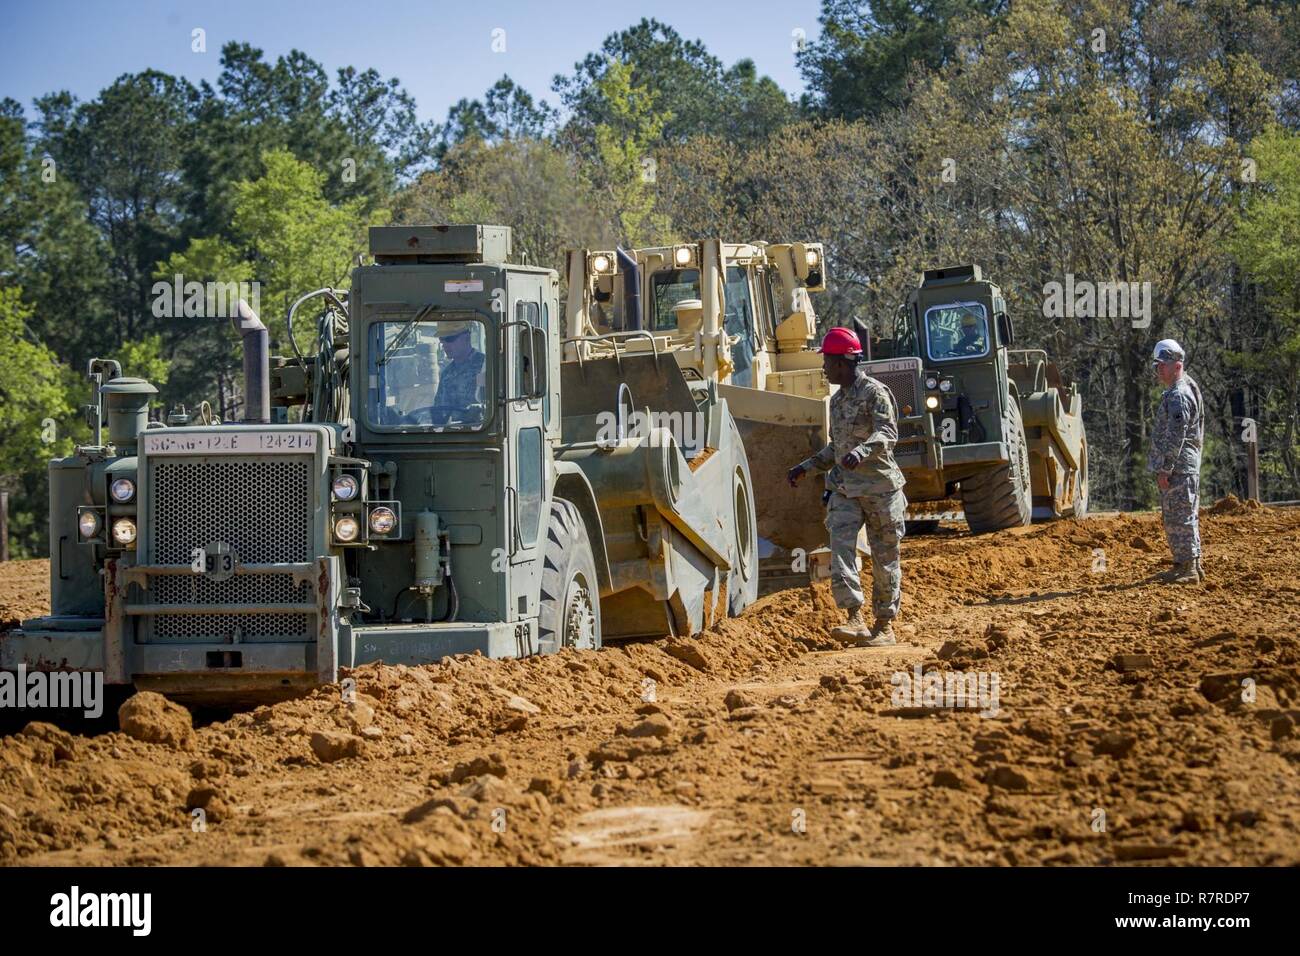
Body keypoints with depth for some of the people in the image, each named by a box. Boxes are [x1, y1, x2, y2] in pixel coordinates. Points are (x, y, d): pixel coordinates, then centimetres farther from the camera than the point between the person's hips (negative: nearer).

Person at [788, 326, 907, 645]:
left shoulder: (874, 392, -8)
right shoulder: (838, 400, 17)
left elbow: (888, 433, -22)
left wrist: (861, 451, -39)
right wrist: (806, 467, 22)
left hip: (880, 486, -6)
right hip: (846, 488, 6)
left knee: (884, 556, 2)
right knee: (841, 547, -14)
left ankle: (885, 625, 11)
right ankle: (855, 620, -21)